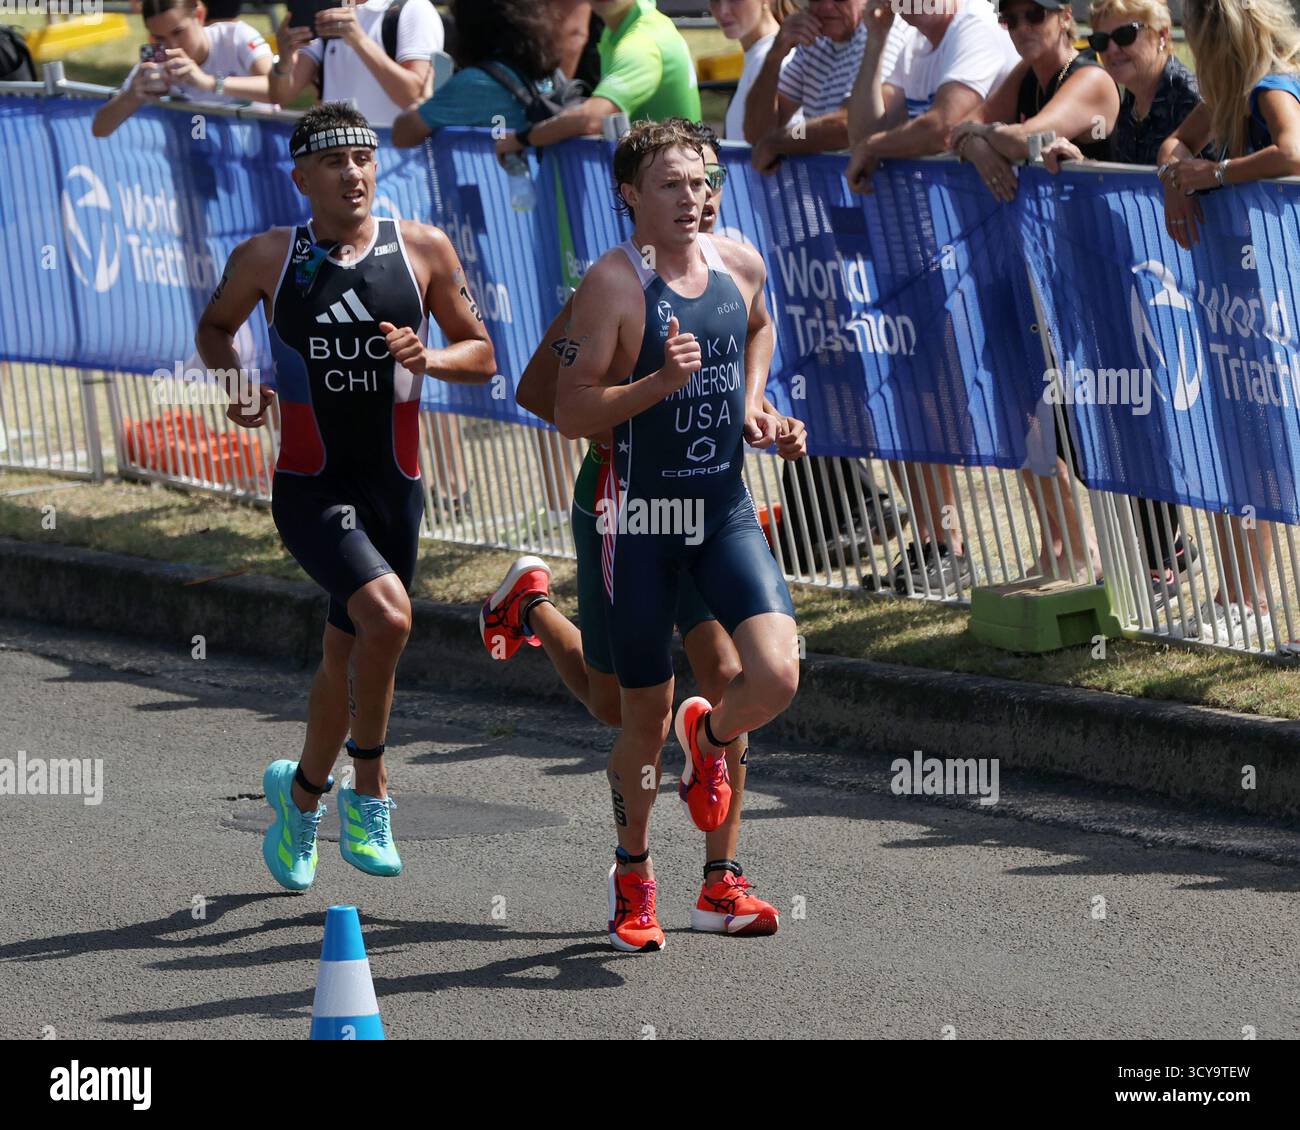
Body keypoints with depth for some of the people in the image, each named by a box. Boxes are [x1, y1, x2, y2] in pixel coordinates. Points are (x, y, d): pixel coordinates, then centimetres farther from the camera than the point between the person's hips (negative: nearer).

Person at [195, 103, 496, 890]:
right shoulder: (268, 259, -3)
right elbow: (215, 328, 16)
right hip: (311, 488, -3)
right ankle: (369, 793, -9)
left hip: (395, 487, 3)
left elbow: (482, 355, 6)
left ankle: (302, 792, 41)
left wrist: (428, 359, -14)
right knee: (387, 615, -27)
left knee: (349, 655, 15)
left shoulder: (424, 250, 0)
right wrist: (235, 384, -4)